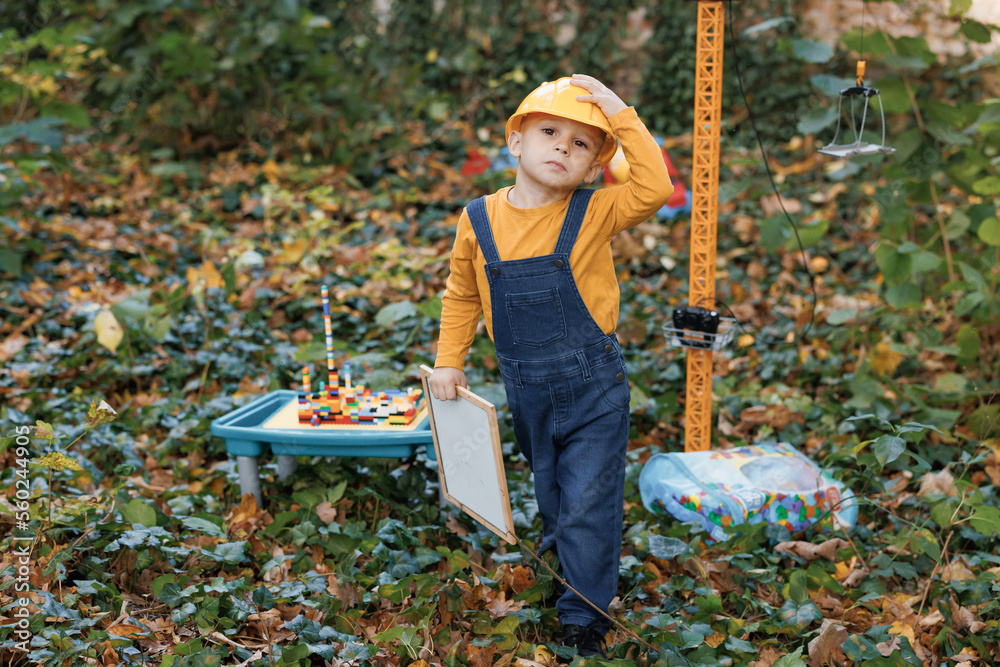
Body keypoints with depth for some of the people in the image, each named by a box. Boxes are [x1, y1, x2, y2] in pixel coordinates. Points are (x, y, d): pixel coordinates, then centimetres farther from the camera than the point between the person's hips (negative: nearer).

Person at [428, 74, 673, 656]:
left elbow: (655, 188, -26)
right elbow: (461, 296, 10)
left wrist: (621, 116, -24)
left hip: (594, 388, -3)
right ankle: (560, 541, 50)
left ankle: (585, 611, 15)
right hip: (526, 390, 3)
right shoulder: (480, 221, -3)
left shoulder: (593, 214, -11)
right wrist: (449, 363, 9)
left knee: (588, 503, -1)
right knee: (549, 487, 23)